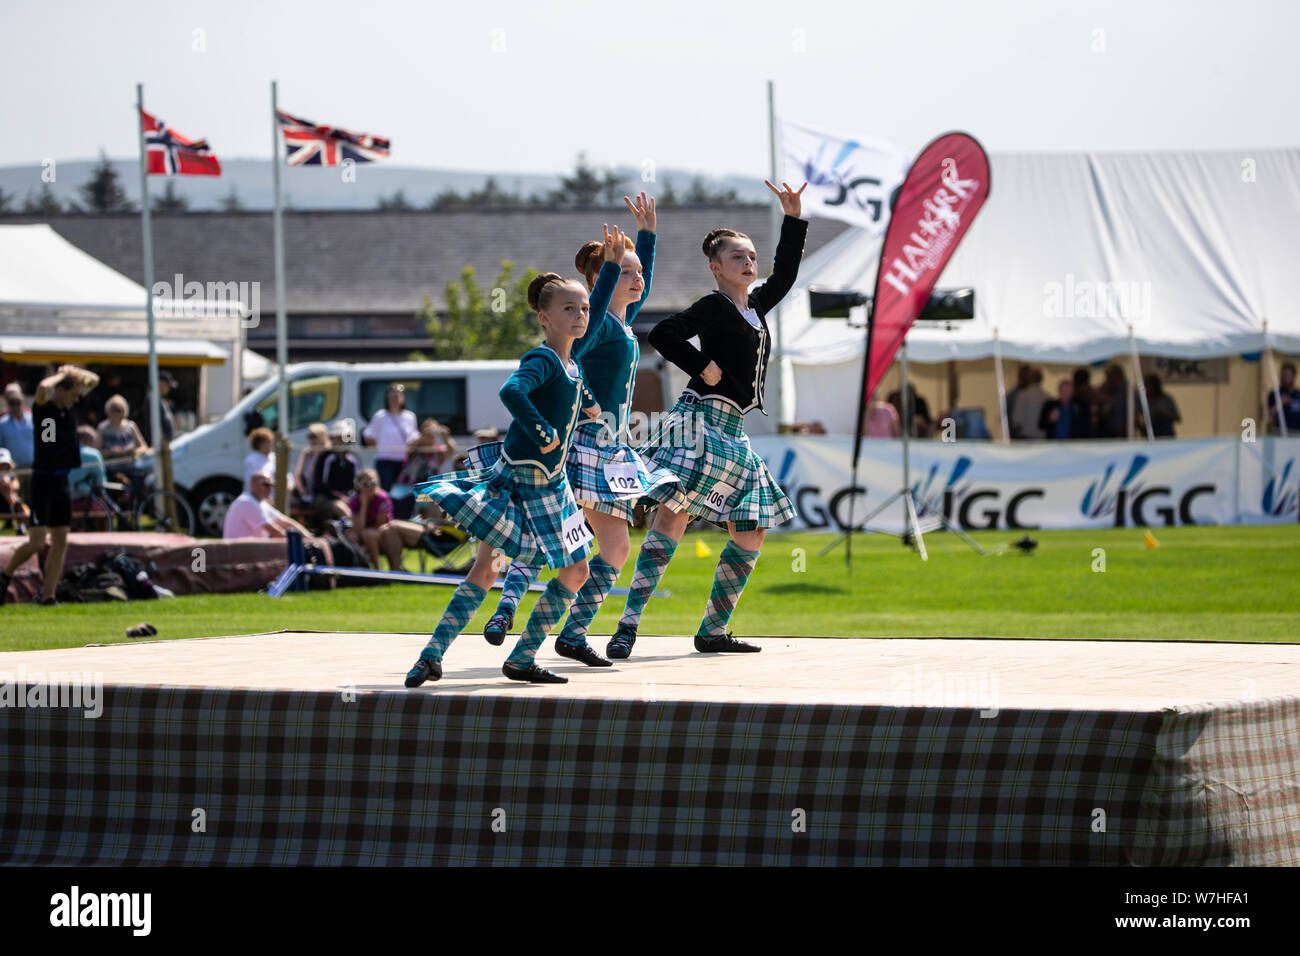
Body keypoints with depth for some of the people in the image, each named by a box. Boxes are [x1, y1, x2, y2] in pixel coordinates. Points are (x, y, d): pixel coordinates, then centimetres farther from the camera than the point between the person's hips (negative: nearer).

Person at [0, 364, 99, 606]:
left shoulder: (70, 406, 9)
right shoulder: (44, 407, -11)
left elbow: (94, 380, 21)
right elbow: (43, 388, -34)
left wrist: (75, 373, 3)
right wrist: (62, 375, -17)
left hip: (62, 481, 8)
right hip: (43, 480, -8)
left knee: (60, 542, 5)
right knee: (37, 543, -11)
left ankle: (47, 596, 9)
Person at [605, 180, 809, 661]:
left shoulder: (755, 306, 18)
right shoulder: (714, 306, -5)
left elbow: (784, 274, 34)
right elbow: (663, 334, -16)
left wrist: (793, 218, 28)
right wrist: (704, 367, -14)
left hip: (730, 433, 9)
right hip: (703, 418, -9)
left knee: (750, 534, 7)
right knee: (673, 518, -18)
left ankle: (712, 630, 13)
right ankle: (628, 626, -24)